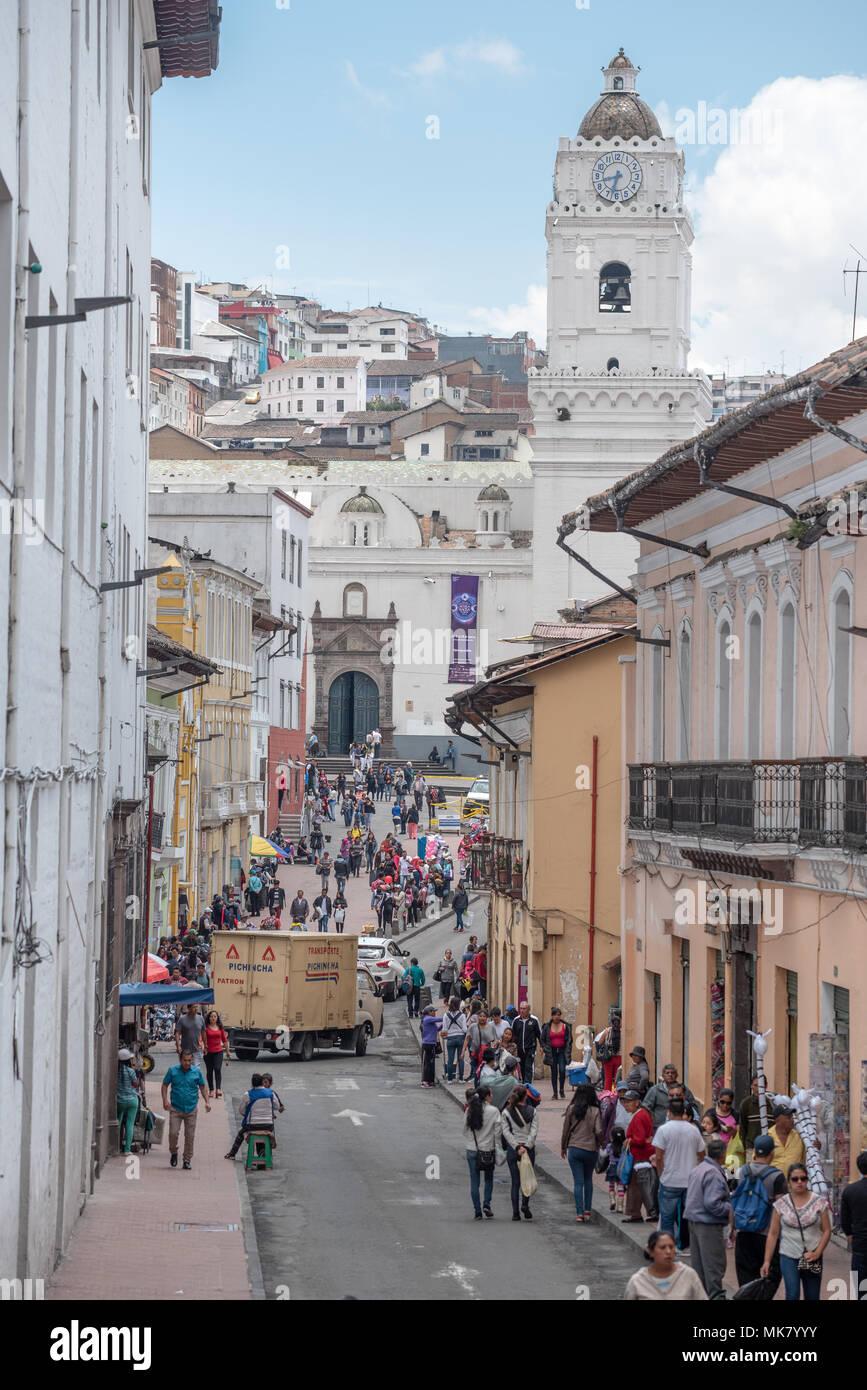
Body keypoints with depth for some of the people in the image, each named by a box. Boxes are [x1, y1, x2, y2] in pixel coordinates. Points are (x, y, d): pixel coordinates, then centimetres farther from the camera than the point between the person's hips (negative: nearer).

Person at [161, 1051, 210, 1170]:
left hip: (191, 1109, 1)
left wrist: (207, 1102, 1)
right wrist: (165, 1100, -8)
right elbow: (165, 1085, 6)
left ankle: (187, 1160, 14)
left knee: (190, 1136, 2)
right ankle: (173, 1153, 17)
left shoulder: (196, 1072, 2)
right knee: (173, 1133, -11)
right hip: (175, 1108, -1)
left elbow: (202, 1087, 12)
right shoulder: (172, 1071, -1)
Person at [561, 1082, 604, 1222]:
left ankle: (580, 1213, -1)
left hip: (574, 1149, 0)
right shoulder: (595, 1111, -7)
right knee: (588, 1180, 18)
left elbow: (565, 1130, 2)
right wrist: (598, 1144, 8)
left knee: (578, 1182, 4)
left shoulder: (571, 1109, -4)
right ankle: (587, 1211, 15)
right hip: (591, 1149, 0)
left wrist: (563, 1147, 15)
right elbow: (599, 1132, -13)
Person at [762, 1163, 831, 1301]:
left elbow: (826, 1231, 3)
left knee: (812, 1297, 4)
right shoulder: (781, 1204, 2)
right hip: (788, 1257, -1)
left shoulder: (819, 1202, 2)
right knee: (792, 1295, -16)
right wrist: (767, 1261, -1)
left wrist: (817, 1253, -10)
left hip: (812, 1257, 1)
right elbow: (772, 1234, 4)